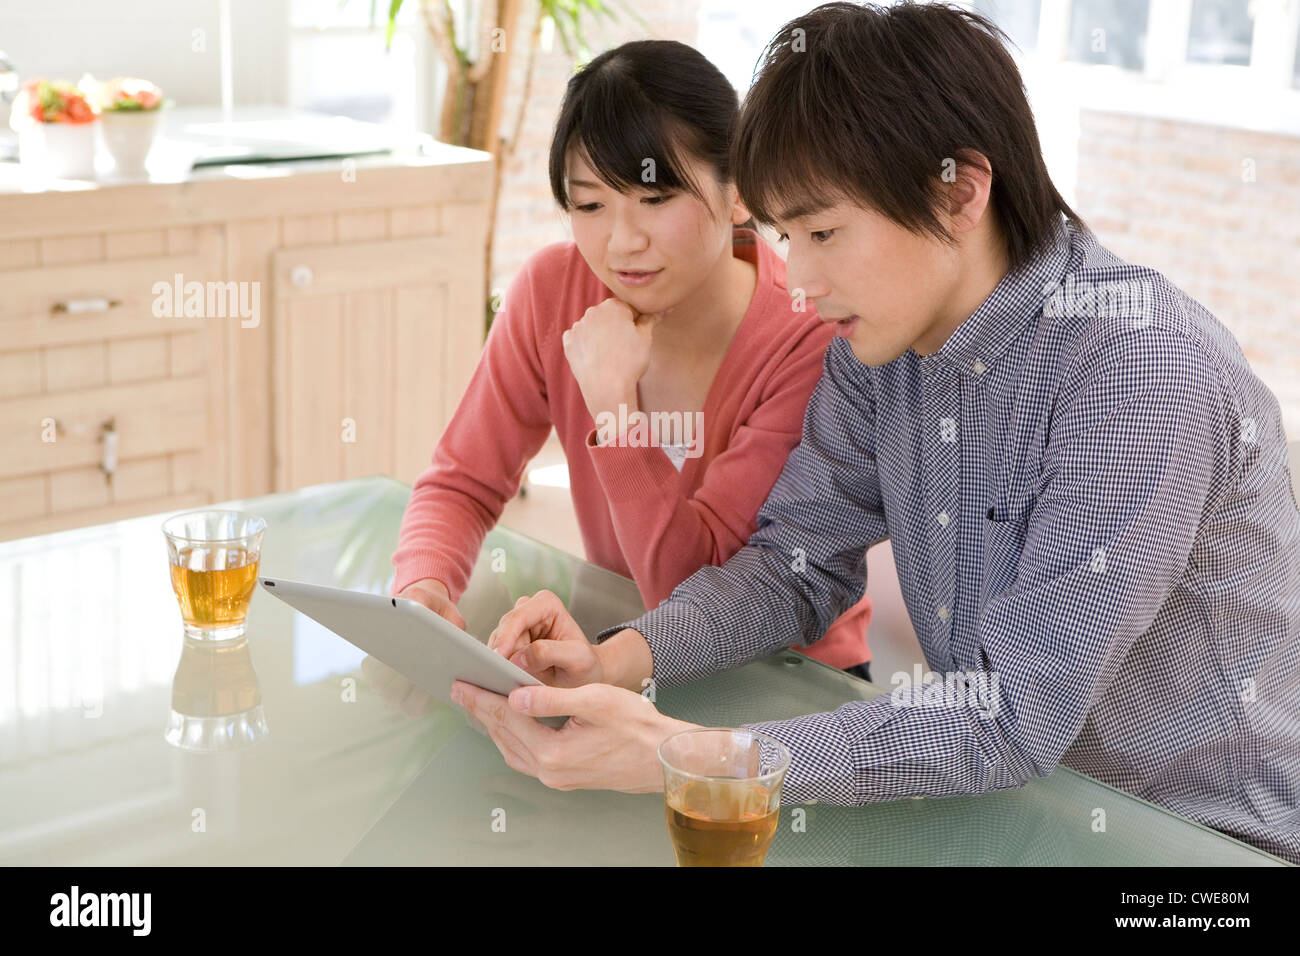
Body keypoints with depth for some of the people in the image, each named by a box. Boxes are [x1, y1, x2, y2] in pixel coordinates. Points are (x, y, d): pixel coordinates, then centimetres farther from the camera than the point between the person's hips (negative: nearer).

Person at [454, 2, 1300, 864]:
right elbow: (800, 561, 3)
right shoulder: (883, 338, -3)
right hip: (1009, 795, 5)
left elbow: (1013, 719, -26)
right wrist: (618, 658, -15)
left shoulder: (1143, 372, -25)